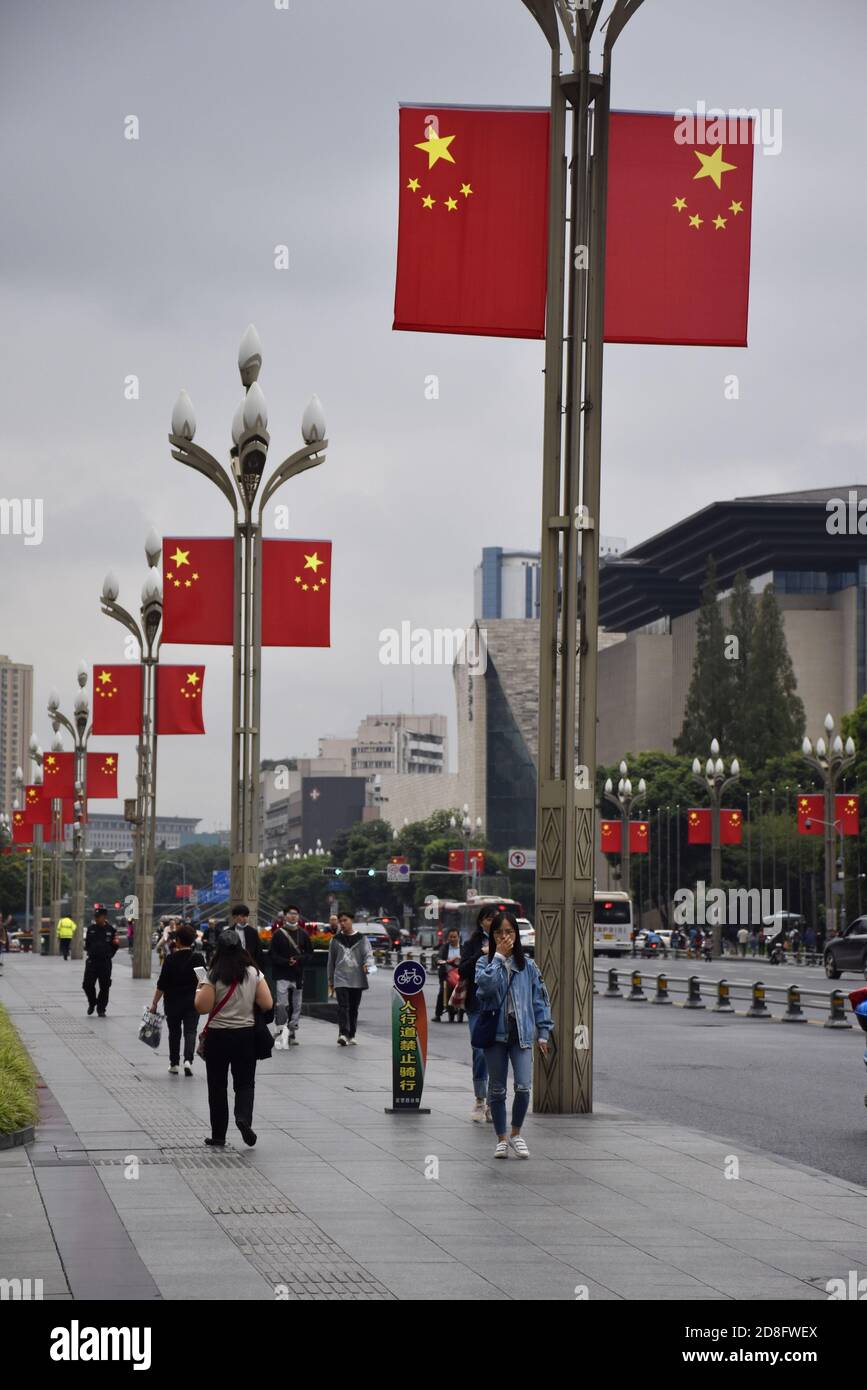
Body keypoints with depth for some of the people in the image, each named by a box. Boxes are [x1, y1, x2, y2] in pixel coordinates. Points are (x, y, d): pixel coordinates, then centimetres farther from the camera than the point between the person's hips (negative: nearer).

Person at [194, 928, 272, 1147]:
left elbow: (202, 1008, -13)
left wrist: (199, 991, 6)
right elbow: (267, 1004, -5)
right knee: (245, 1083, 12)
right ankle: (244, 1117, -16)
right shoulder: (254, 974, -4)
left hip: (218, 1036, -2)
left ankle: (218, 1137, 13)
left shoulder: (214, 976, -12)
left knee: (217, 1086, 10)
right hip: (246, 1035, 2)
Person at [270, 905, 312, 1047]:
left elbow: (309, 953, 11)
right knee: (282, 1004, -14)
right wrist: (286, 962, -17)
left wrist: (298, 959, -8)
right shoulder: (278, 934, 0)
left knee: (296, 1006, 6)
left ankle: (291, 1033, 14)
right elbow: (273, 955, -3)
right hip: (282, 975, -4)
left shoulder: (303, 934, 10)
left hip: (298, 976, 4)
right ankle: (282, 1032, -16)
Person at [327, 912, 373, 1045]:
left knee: (354, 1008, 8)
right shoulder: (336, 940, 10)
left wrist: (367, 964, -26)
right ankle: (343, 1034, -25)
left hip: (357, 979, 1)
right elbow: (331, 961, 15)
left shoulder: (361, 938, 6)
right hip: (341, 978, -1)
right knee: (343, 1006, -15)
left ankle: (351, 1036, 18)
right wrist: (330, 980, 14)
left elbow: (368, 953, -3)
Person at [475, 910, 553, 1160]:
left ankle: (516, 1134, 10)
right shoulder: (485, 963, 3)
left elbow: (539, 998, 9)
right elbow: (487, 984, -19)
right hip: (495, 1033, 0)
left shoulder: (527, 965, 7)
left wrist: (543, 1032, 4)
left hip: (521, 1033, 0)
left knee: (523, 1087, -10)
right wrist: (499, 956, -14)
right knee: (497, 1089, 6)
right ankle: (501, 1139, 18)